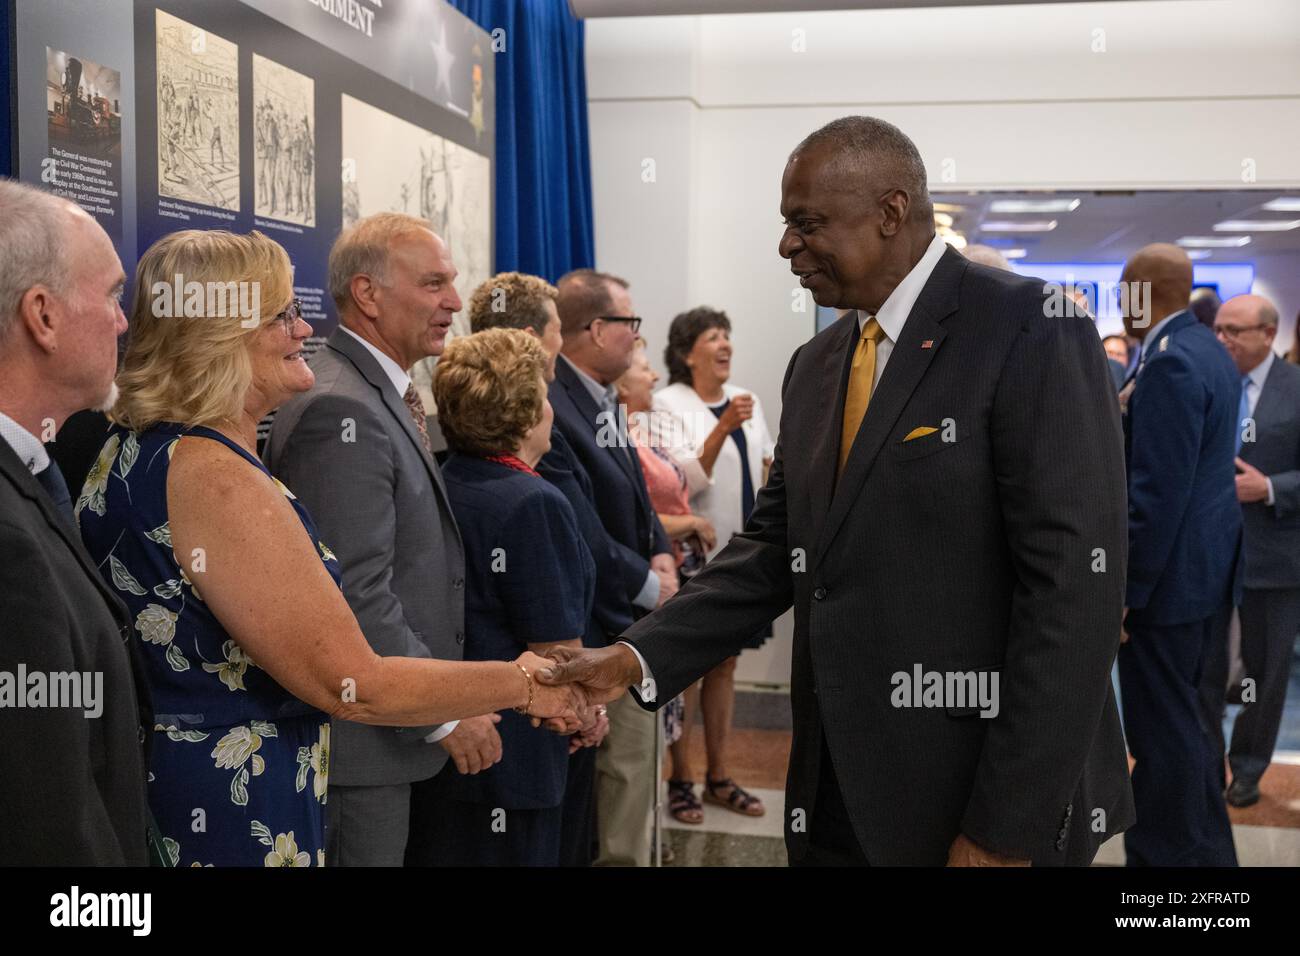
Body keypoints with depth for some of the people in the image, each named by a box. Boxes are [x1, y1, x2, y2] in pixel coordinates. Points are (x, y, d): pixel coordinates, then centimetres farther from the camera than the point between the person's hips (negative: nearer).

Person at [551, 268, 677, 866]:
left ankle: (627, 855, 29)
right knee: (623, 765, 0)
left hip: (635, 617, 10)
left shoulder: (604, 400, 9)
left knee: (636, 761, 17)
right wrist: (649, 586, -13)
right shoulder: (552, 406, -21)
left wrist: (661, 555, 1)